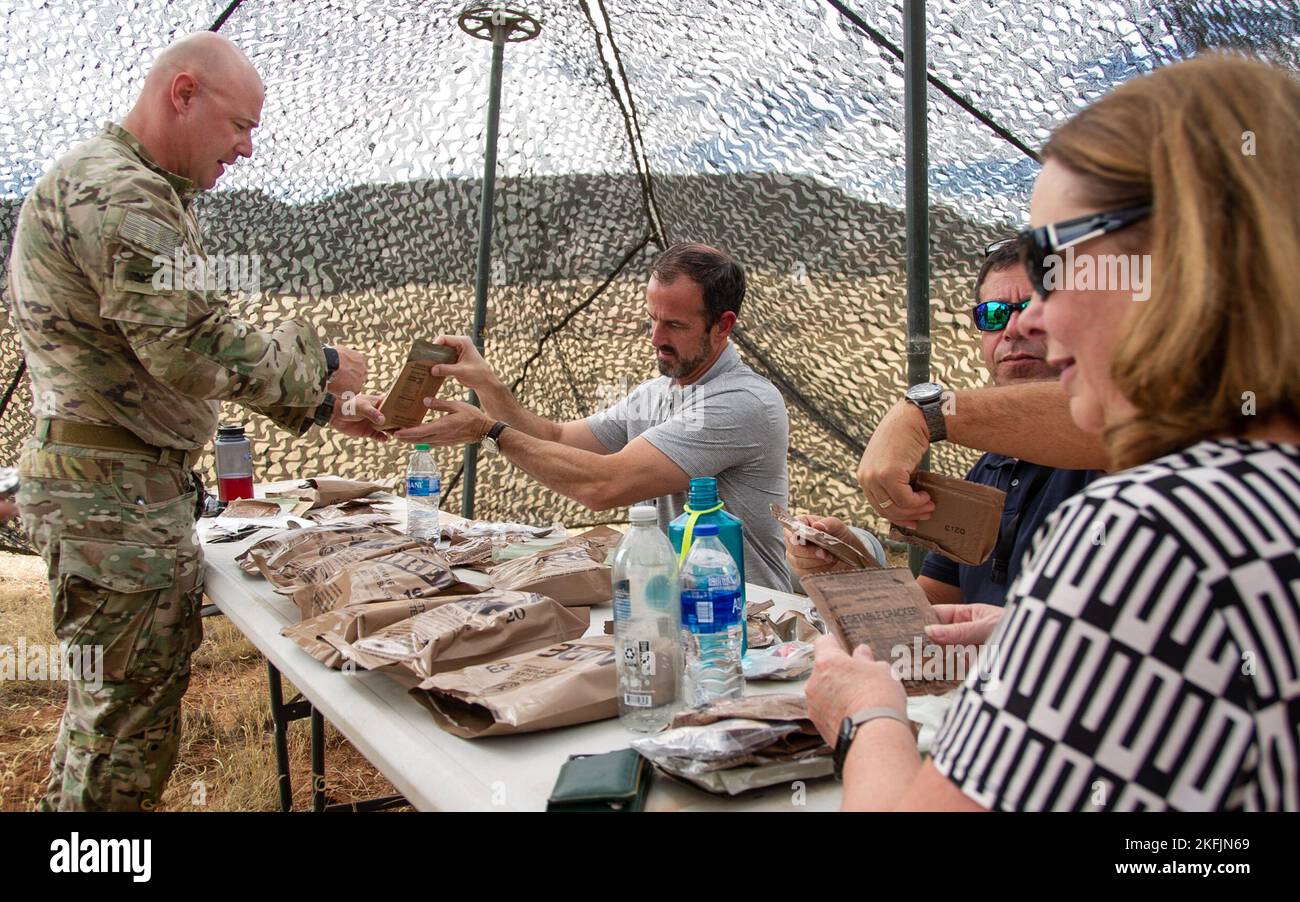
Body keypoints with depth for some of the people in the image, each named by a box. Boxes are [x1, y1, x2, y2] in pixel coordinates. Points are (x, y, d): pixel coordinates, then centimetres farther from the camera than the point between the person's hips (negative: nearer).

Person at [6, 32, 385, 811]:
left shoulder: (152, 195, 19)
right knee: (130, 717, -2)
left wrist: (320, 405, 12)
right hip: (112, 493, -11)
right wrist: (315, 362, -11)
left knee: (110, 704, 20)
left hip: (145, 483, 11)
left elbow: (180, 351, 21)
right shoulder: (114, 190, -16)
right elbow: (192, 346, -26)